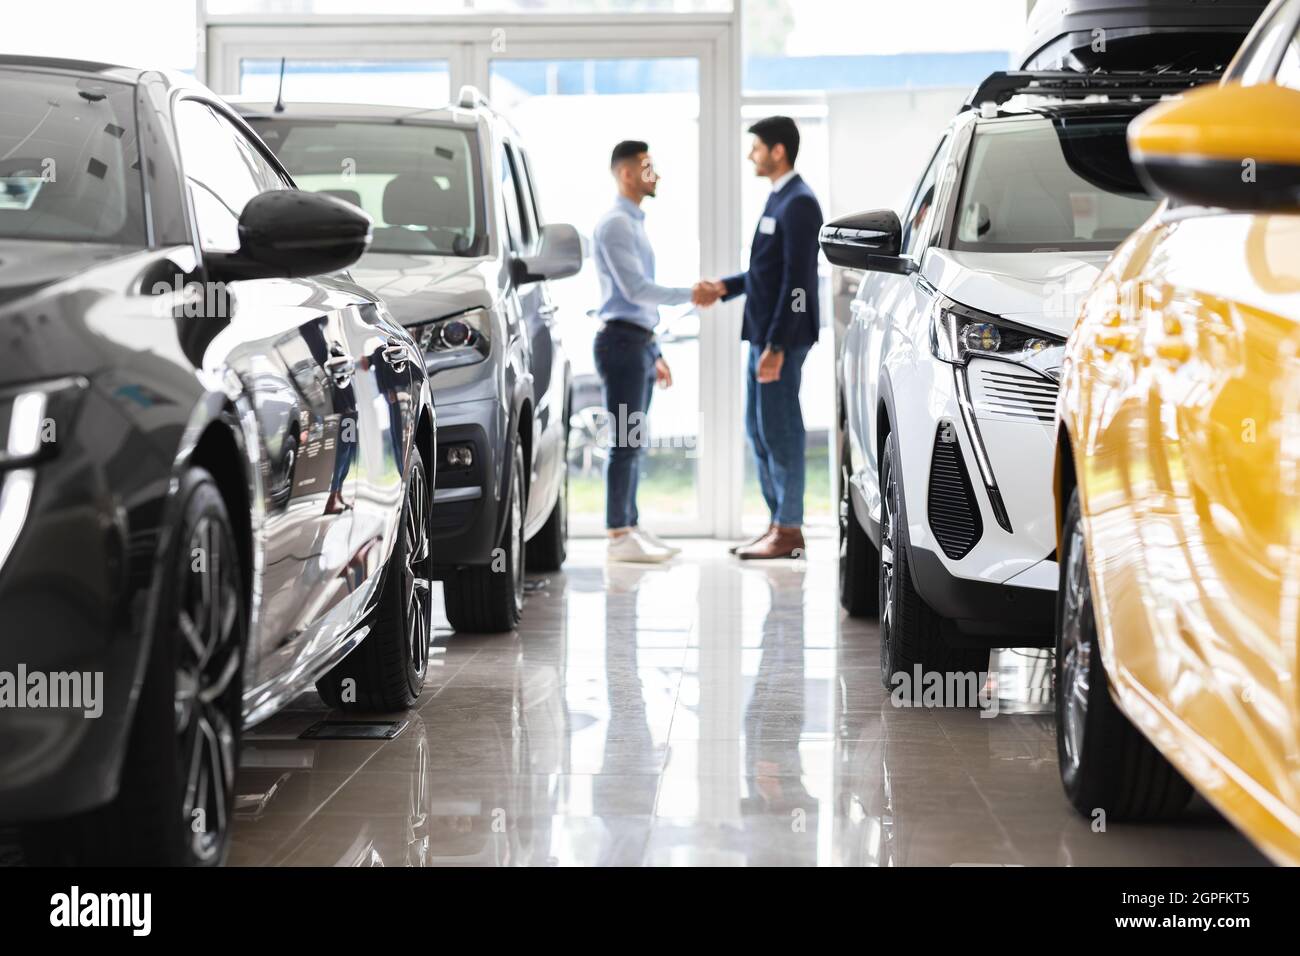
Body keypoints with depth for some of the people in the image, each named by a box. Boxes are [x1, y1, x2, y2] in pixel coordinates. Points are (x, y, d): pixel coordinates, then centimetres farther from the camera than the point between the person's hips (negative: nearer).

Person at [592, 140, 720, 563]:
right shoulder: (614, 223, -11)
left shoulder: (635, 224, 19)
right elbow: (634, 289, -19)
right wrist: (690, 295, -14)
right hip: (622, 341, -10)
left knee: (634, 441, 11)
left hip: (640, 344, 10)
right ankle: (618, 537, -7)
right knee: (625, 441, -9)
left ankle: (631, 527, 15)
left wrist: (655, 353, 22)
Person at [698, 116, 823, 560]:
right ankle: (779, 524, 20)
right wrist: (726, 287, 11)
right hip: (763, 333, 10)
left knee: (780, 430, -4)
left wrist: (776, 346, -22)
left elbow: (796, 279, -19)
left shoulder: (798, 203, -15)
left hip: (783, 335, -10)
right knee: (759, 429, 13)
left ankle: (790, 531, 2)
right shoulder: (779, 199, 15)